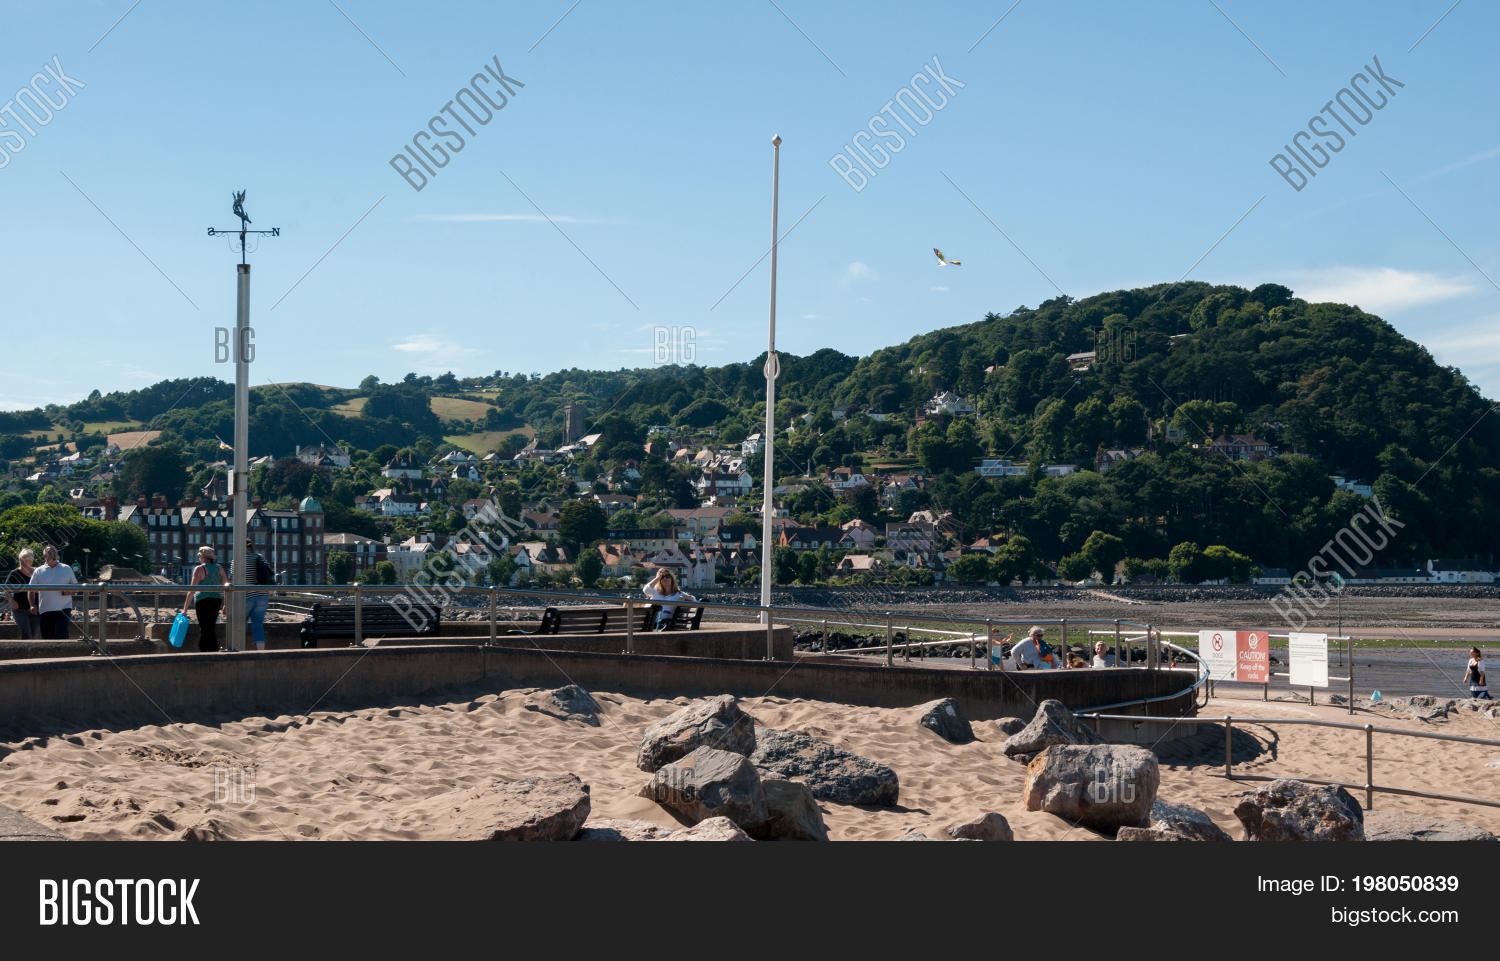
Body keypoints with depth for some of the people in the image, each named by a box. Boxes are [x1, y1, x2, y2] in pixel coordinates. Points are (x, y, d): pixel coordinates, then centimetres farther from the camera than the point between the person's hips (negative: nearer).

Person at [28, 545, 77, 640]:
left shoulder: (67, 569, 11)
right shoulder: (38, 571, 9)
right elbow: (31, 590, 8)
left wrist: (69, 591, -7)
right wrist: (33, 605, -6)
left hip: (63, 609, -1)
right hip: (45, 610, 1)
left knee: (61, 636, -14)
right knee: (47, 638, 5)